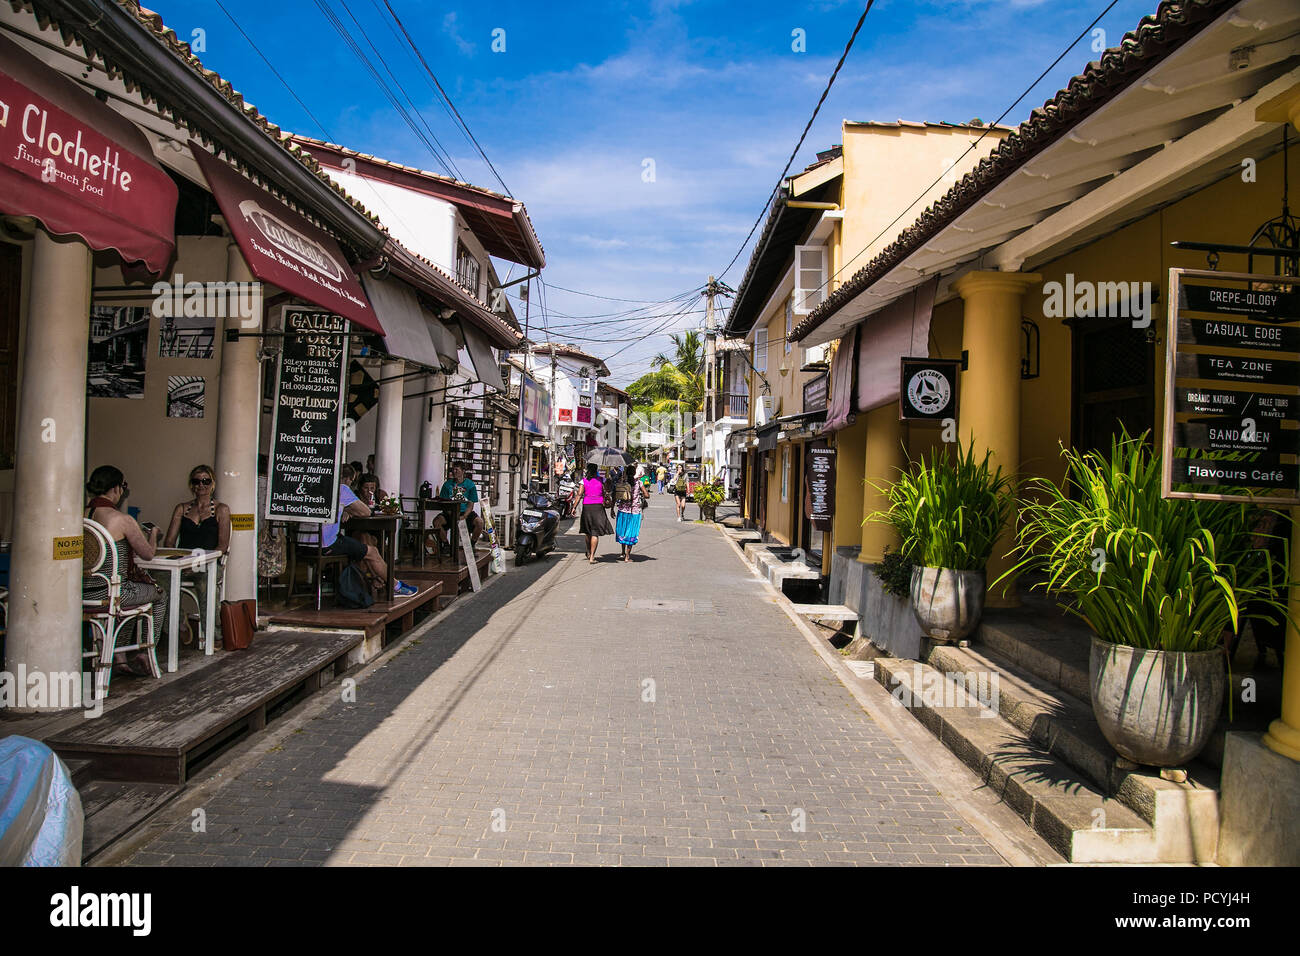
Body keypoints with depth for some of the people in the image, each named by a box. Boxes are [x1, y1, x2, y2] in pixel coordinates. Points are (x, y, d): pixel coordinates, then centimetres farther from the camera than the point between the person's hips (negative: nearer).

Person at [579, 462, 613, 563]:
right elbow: (604, 494, 3)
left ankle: (589, 553, 31)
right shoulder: (601, 480, 2)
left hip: (586, 506, 2)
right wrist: (604, 504, 14)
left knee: (588, 531, 18)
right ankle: (591, 557, -9)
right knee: (595, 532, -2)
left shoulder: (584, 481, 1)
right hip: (598, 506, -1)